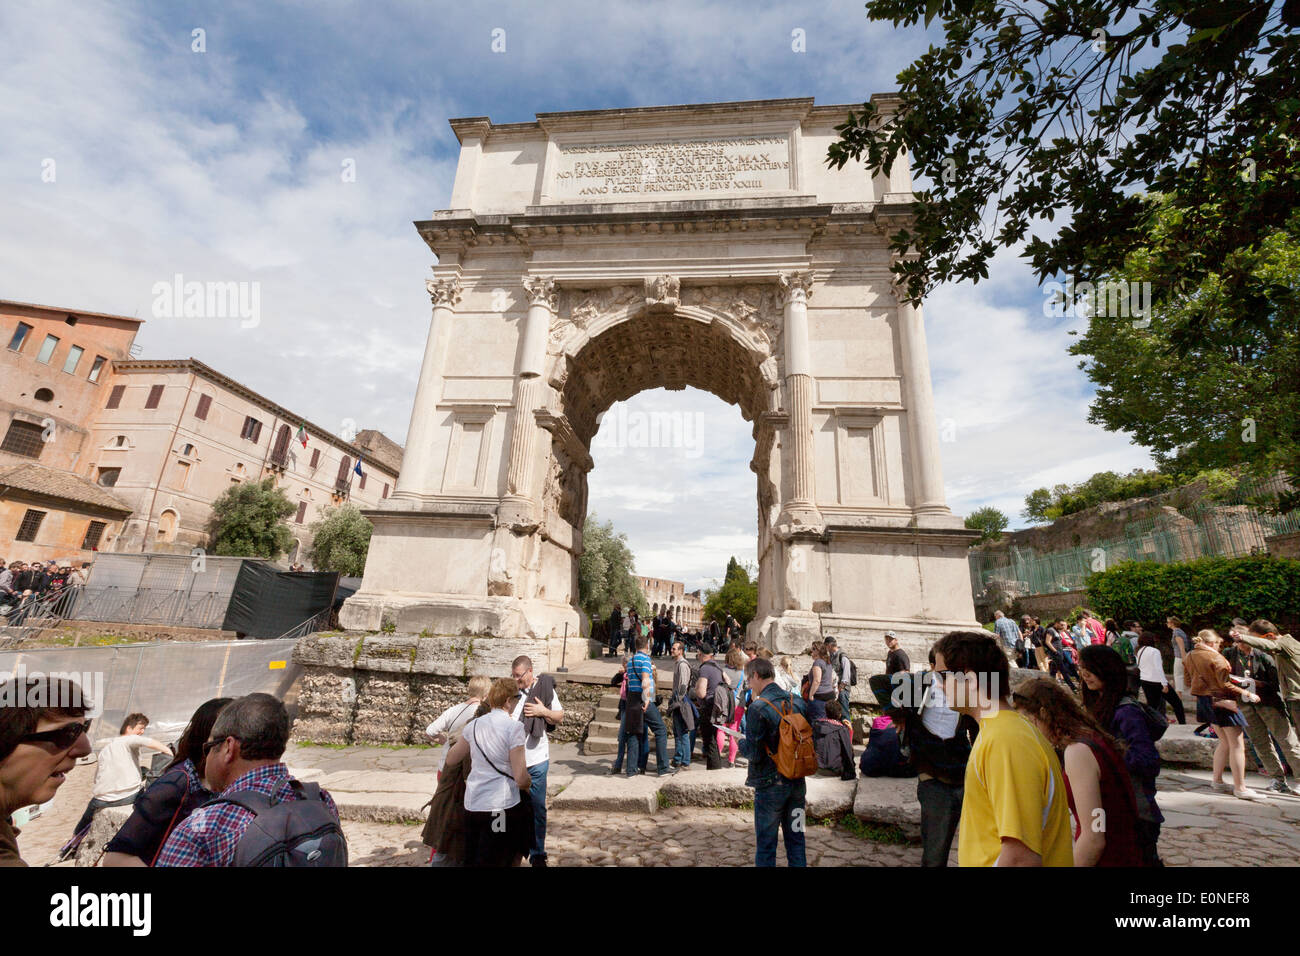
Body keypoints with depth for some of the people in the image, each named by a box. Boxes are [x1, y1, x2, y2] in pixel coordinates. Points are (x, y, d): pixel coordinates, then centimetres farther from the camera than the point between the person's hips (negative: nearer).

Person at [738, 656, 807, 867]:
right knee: (796, 840, 20)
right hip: (797, 782, 6)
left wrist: (741, 744, 0)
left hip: (770, 786, -6)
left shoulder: (758, 708, -21)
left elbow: (754, 754, -20)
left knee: (766, 844, 10)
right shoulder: (797, 702, -2)